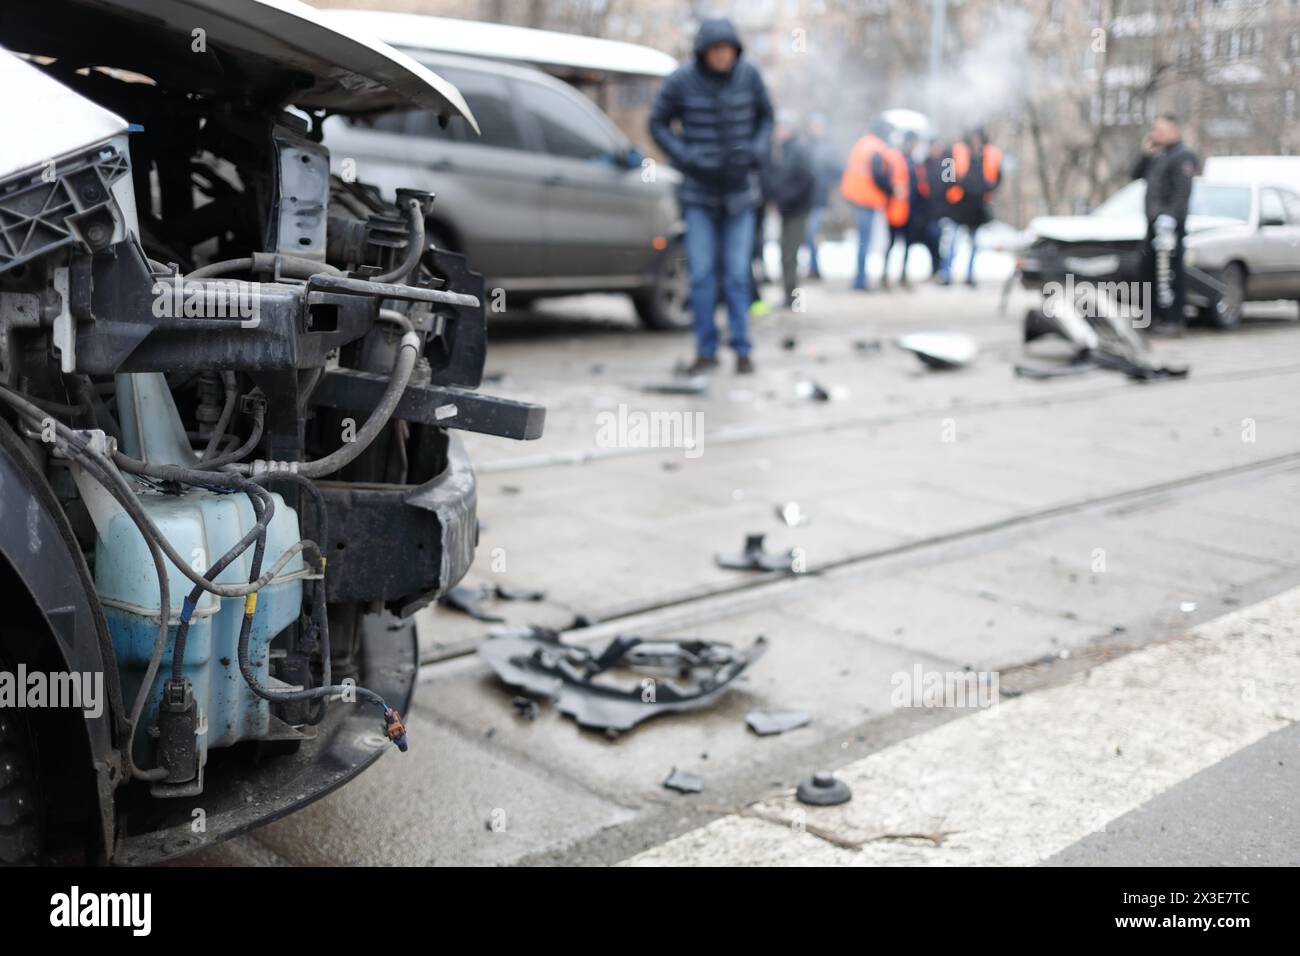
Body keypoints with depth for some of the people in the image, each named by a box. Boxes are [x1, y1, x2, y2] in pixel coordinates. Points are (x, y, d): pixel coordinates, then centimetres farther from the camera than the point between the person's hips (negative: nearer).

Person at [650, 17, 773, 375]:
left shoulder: (749, 74, -4)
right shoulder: (682, 79, -9)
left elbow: (765, 116, 10)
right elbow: (658, 123, 0)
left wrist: (756, 151, -6)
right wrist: (687, 159, -11)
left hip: (739, 188, 1)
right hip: (699, 189, -1)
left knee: (737, 272, 0)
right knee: (701, 272, -1)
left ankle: (742, 349, 9)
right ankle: (706, 350, 8)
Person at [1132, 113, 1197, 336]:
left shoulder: (1183, 156, -8)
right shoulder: (1159, 157, 20)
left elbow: (1182, 192, -17)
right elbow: (1136, 175, 23)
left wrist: (1170, 218, -24)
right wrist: (1146, 153, 10)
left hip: (1169, 223, -9)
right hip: (1154, 222, 9)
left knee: (1170, 272, -9)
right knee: (1149, 269, 11)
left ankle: (1174, 321, -8)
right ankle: (1160, 315, 18)